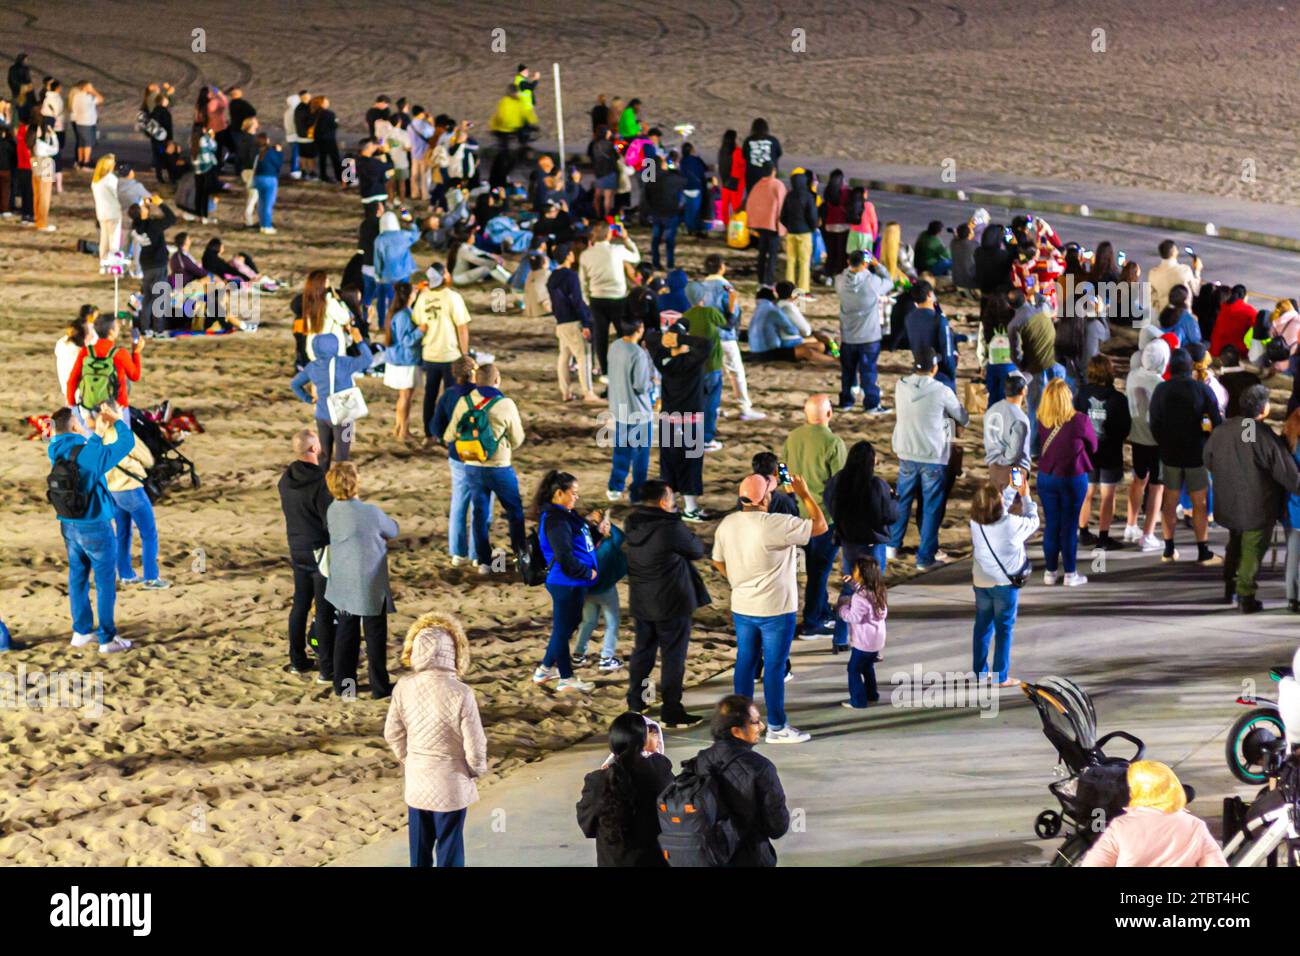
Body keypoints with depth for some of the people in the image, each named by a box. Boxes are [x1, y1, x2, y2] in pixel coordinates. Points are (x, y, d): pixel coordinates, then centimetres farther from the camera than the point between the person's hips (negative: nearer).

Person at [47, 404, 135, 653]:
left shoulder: (56, 452, -2)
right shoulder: (90, 453, -22)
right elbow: (127, 443, -12)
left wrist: (99, 431, 21)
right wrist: (118, 420, 3)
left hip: (69, 527, 7)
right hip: (95, 527, -7)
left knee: (78, 578, 18)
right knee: (106, 583, 5)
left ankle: (81, 632, 27)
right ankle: (107, 639, 9)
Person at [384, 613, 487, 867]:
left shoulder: (404, 687, -13)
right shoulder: (460, 693, -25)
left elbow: (393, 734, -1)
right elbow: (474, 743, -18)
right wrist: (477, 769, 4)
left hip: (416, 782, 4)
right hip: (451, 782, -4)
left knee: (420, 846, 20)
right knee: (449, 846, 12)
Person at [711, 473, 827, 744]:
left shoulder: (727, 524, -2)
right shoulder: (776, 525, -22)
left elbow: (718, 561, 12)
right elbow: (820, 526, -15)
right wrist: (804, 493, -5)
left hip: (742, 608, 6)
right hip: (775, 609, -6)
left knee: (745, 662, 16)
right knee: (774, 668, 3)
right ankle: (777, 727, 11)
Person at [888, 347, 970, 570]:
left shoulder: (901, 387, -6)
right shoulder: (942, 392, -16)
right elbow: (963, 419, -3)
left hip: (907, 455, 4)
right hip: (934, 458, -4)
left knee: (903, 501, 21)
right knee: (931, 508, 6)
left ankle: (892, 546, 31)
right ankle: (925, 557, 9)